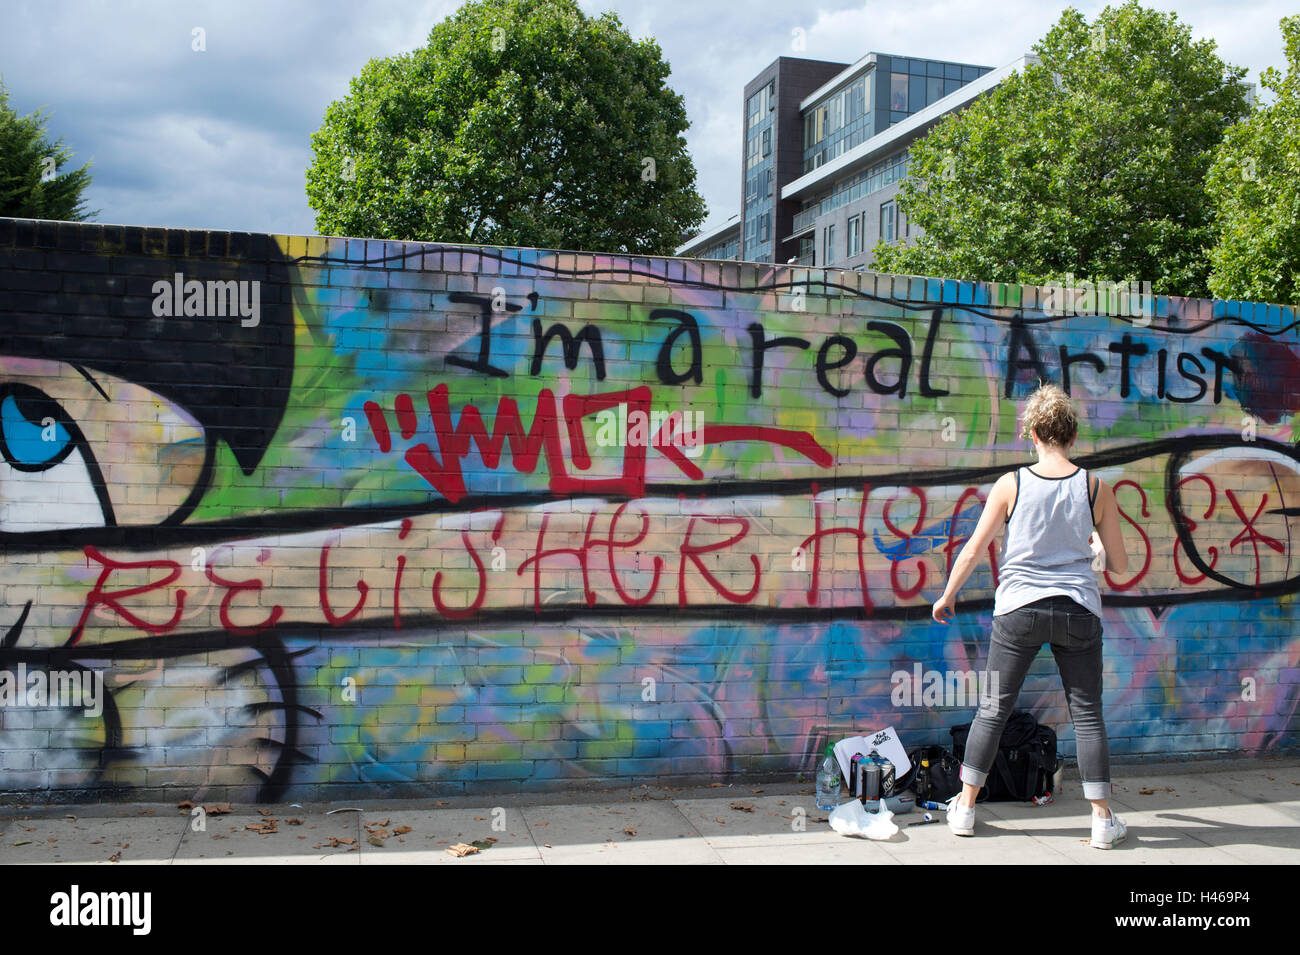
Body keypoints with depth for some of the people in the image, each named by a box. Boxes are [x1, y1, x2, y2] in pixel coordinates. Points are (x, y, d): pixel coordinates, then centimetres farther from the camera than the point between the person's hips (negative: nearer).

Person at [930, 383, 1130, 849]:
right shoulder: (1097, 488, -3)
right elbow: (1119, 565, 3)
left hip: (1019, 610, 0)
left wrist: (947, 595, 12)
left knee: (992, 710, 10)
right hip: (1078, 611, 0)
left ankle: (964, 808, 19)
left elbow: (972, 551, -2)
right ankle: (1103, 819, 13)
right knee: (1087, 715, 10)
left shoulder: (1011, 485, -5)